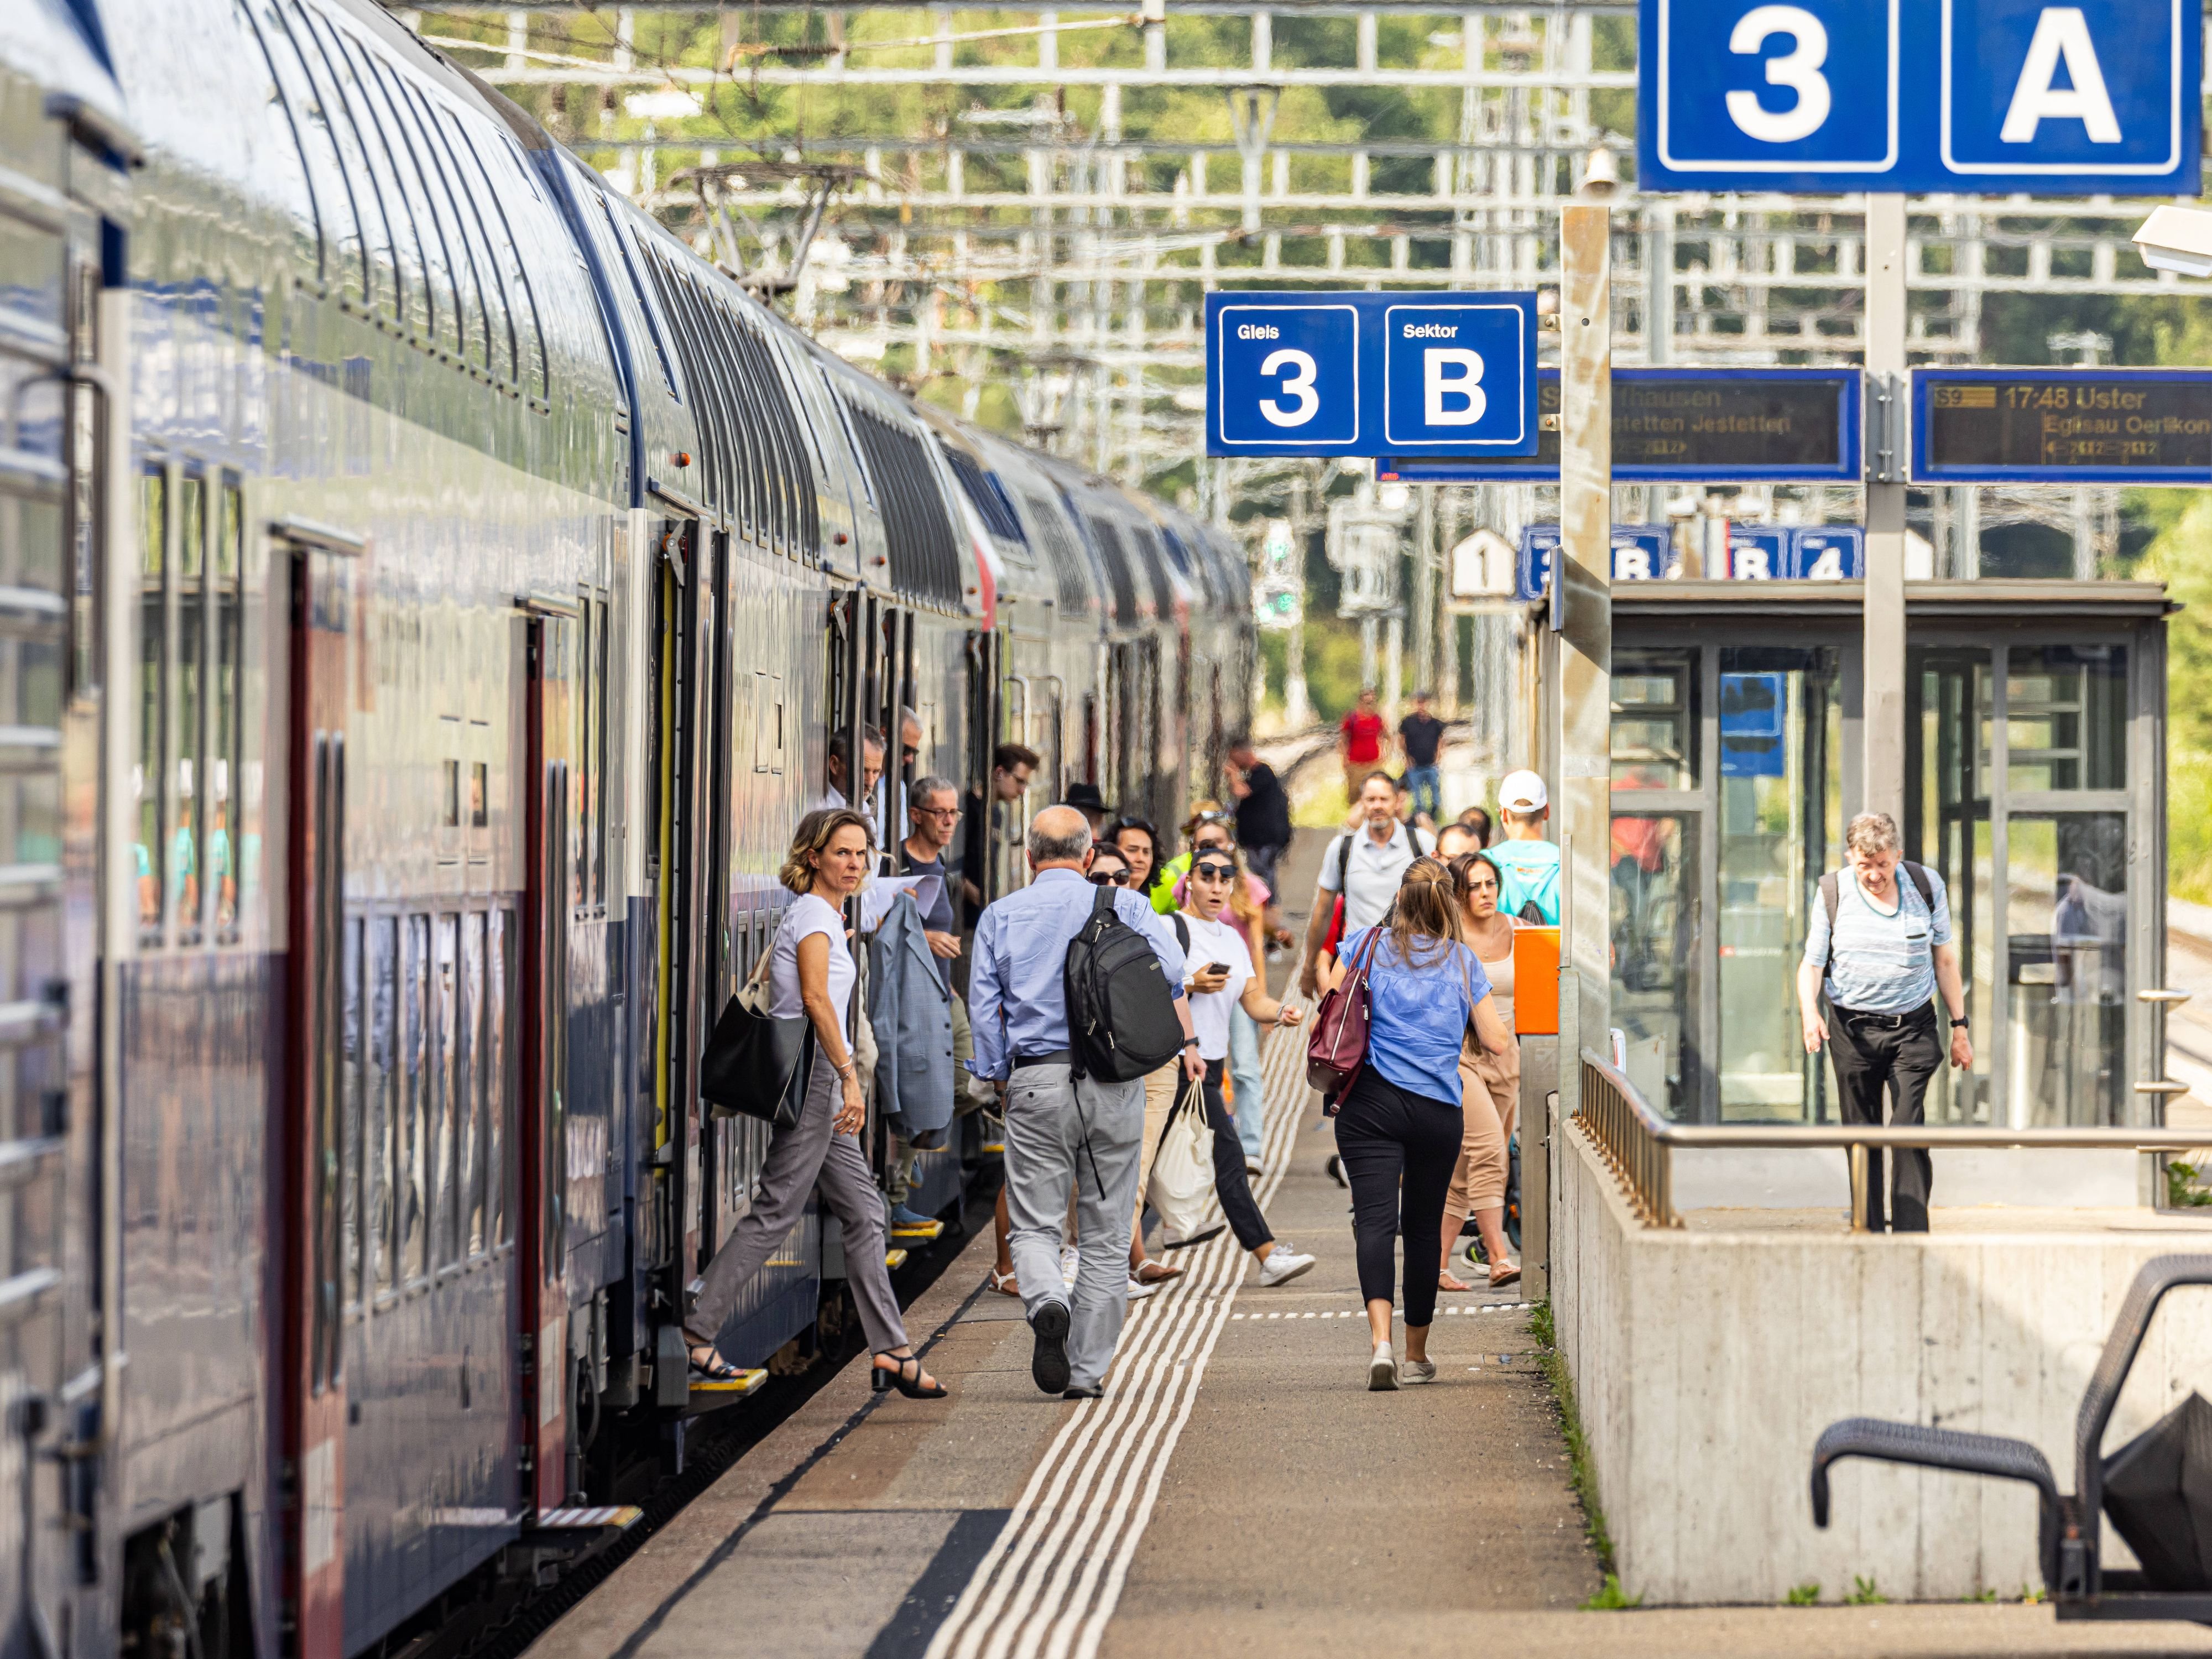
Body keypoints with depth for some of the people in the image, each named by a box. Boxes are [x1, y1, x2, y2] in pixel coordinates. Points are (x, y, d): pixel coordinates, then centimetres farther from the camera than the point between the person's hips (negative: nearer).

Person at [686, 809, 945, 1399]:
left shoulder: (820, 914, 19)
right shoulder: (815, 915, -11)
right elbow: (816, 1000, -22)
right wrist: (850, 1076, -26)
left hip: (815, 1082, 10)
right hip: (808, 1077, -10)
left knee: (863, 1212, 6)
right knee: (776, 1212, -6)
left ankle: (892, 1352, 5)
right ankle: (697, 1328, -1)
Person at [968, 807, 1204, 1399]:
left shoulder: (1000, 916, 8)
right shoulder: (1126, 906, 6)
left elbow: (984, 1007, 6)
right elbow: (1170, 974, -9)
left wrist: (998, 1078, 13)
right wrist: (1186, 1043, -3)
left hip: (1037, 1082, 0)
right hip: (1115, 1083, 0)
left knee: (1035, 1225, 3)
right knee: (1106, 1232, 8)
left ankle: (1046, 1303, -29)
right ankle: (1087, 1369, 8)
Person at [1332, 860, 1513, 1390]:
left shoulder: (1368, 945, 4)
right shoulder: (1463, 961, 5)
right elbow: (1497, 1041, 5)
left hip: (1371, 1103, -1)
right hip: (1438, 1109, 1)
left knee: (1375, 1217, -10)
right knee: (1423, 1226, 14)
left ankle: (1381, 1341, -32)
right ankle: (1417, 1356, 24)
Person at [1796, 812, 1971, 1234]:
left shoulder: (1927, 886, 0)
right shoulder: (1833, 893, -2)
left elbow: (1944, 958, 9)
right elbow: (1812, 962, 2)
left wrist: (1960, 1027, 11)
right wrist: (1809, 1013, -18)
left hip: (1913, 1027, -1)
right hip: (1853, 1029, 1)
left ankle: (1912, 1237, -13)